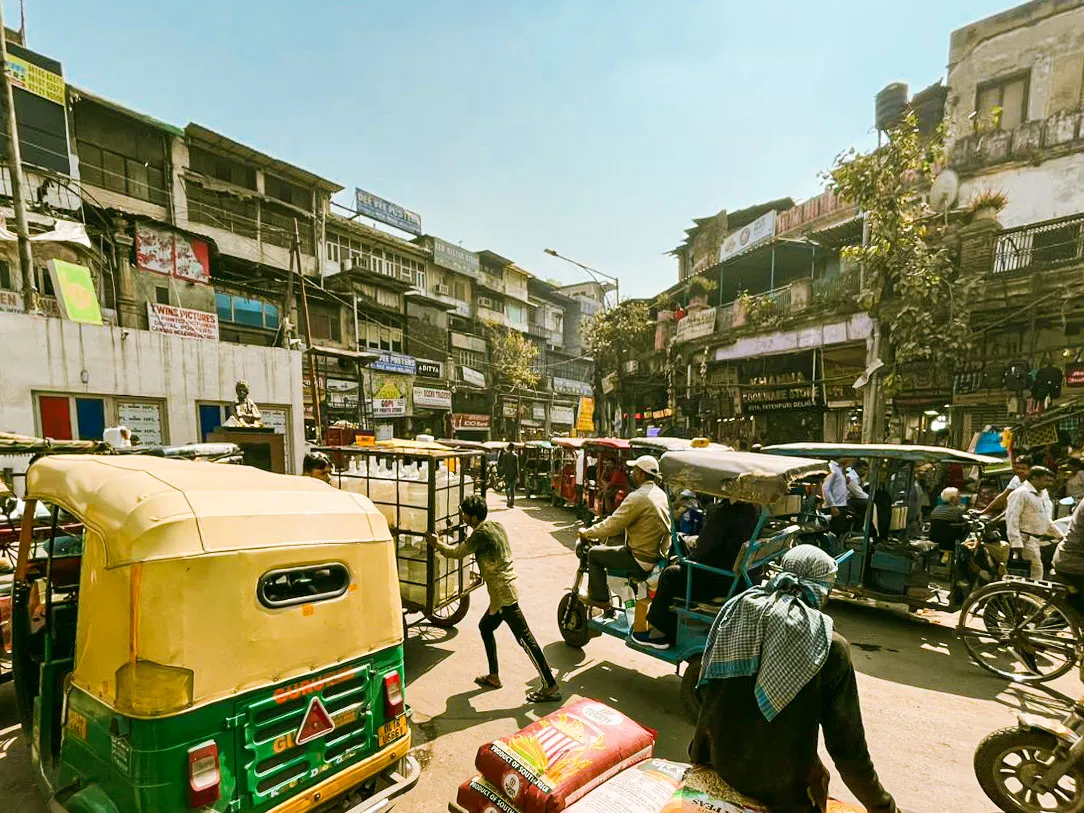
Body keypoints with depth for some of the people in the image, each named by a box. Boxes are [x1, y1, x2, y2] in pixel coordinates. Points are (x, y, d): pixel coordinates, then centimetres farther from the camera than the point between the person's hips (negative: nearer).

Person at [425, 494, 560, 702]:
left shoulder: (480, 534, -18)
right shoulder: (496, 525, 7)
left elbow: (457, 553, -10)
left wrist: (436, 543, 7)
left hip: (502, 594, -10)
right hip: (506, 590, 10)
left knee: (525, 639, -5)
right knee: (485, 627, 23)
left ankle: (551, 687, 1)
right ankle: (494, 676, 33)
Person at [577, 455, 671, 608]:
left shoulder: (638, 497, -22)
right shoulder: (661, 494, 7)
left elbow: (612, 525, -20)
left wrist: (586, 533, -5)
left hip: (642, 560, -9)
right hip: (659, 554, 9)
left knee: (594, 554, 4)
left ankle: (600, 598, 11)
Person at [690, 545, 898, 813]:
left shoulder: (736, 609, -9)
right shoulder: (830, 645, -18)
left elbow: (704, 691, 0)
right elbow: (846, 744, -12)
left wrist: (699, 755, 16)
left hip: (721, 763, 2)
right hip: (780, 783, -2)